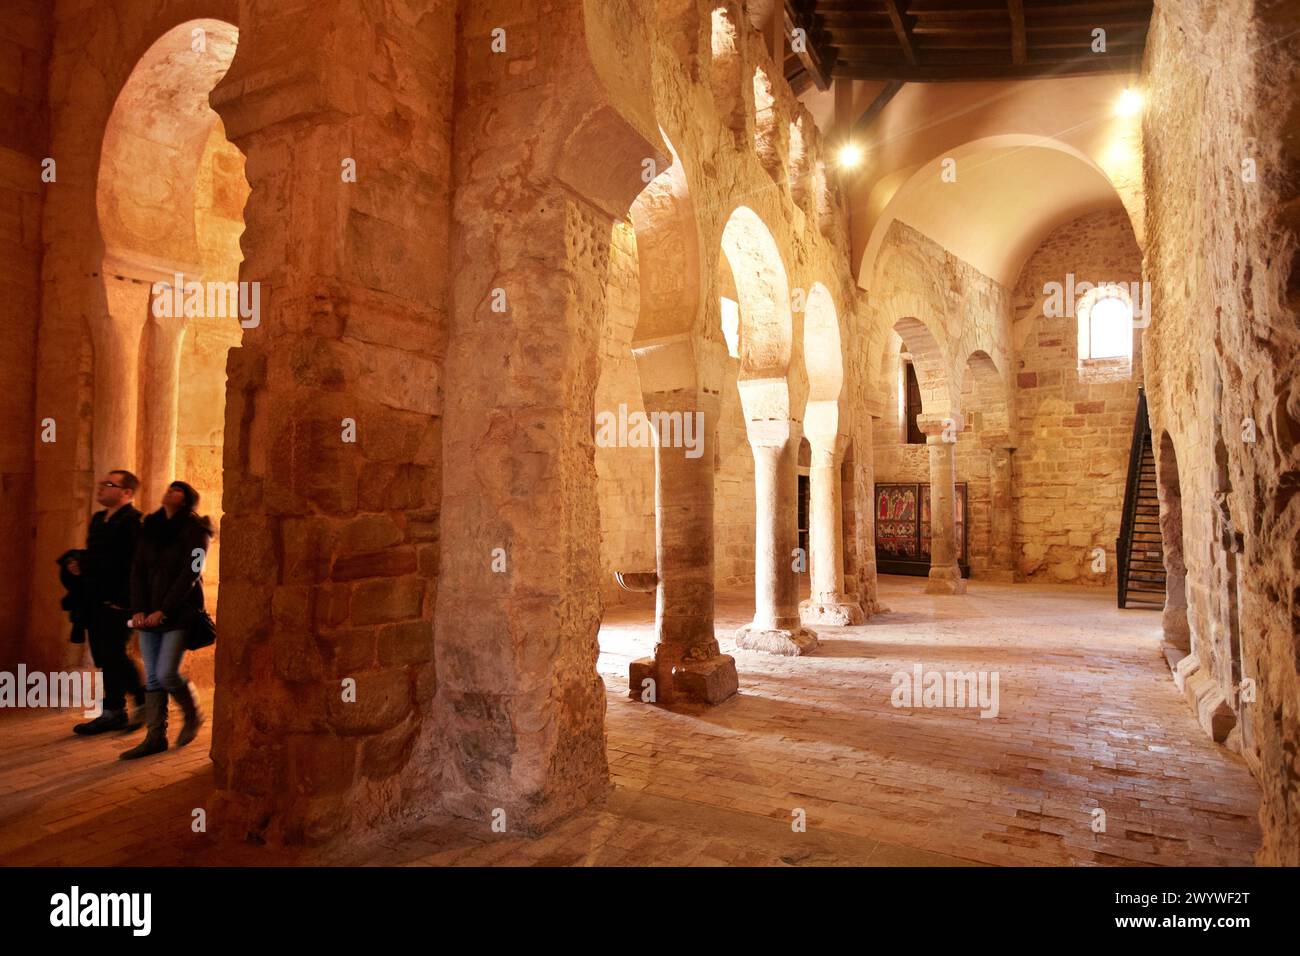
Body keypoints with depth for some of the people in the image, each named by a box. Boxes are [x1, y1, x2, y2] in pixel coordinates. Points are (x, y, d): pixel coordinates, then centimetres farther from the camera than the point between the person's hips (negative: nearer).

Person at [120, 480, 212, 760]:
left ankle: (192, 715, 17)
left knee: (166, 674, -9)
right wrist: (138, 609, -3)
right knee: (152, 678, 4)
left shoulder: (194, 530, -6)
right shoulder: (150, 527, 11)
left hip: (180, 612, -5)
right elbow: (137, 571, 7)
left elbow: (189, 575, -12)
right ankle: (155, 737, 10)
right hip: (150, 613, 5)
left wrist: (163, 611, -15)